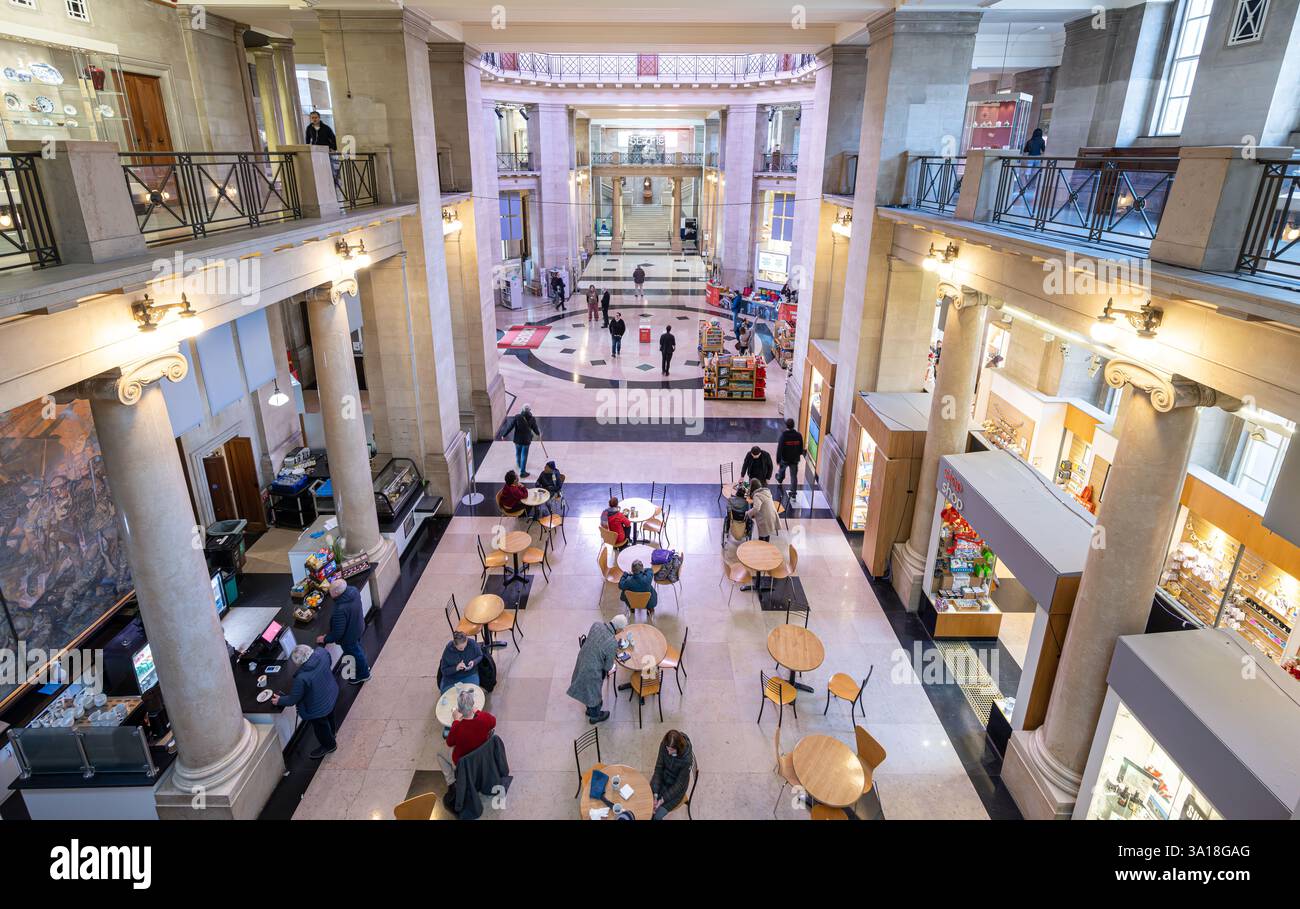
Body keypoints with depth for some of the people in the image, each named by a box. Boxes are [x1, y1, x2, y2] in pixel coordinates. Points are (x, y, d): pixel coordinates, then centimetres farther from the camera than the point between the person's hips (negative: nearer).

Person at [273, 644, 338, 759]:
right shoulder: (321, 652, -27)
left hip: (318, 709, -6)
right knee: (329, 717, 36)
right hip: (332, 694, 6)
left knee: (321, 727, 25)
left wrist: (279, 701, -3)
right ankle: (331, 734, 64)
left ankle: (329, 745, 52)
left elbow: (293, 699, -22)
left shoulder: (302, 678, -41)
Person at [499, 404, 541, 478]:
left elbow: (510, 426, -14)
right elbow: (535, 429, -4)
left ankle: (519, 464, 53)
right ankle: (522, 472, 16)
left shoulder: (517, 417, -19)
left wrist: (504, 435, -1)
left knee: (518, 452, 26)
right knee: (524, 455, 11)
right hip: (526, 440, -1)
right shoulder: (532, 419, -17)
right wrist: (539, 434, 19)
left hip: (517, 439, 1)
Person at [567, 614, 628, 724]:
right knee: (594, 693, 24)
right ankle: (595, 716, 50)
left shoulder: (597, 625, -16)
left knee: (588, 689, 32)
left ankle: (590, 709, 58)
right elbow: (608, 666, -18)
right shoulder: (612, 644, -32)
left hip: (582, 661, 6)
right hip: (592, 671, -6)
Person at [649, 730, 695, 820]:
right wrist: (655, 794, -19)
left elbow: (679, 784, -20)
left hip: (676, 788, -3)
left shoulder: (687, 758, -30)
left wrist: (663, 800, -22)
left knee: (657, 816, -14)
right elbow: (659, 768, -12)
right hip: (662, 778, 3)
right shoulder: (663, 746, -21)